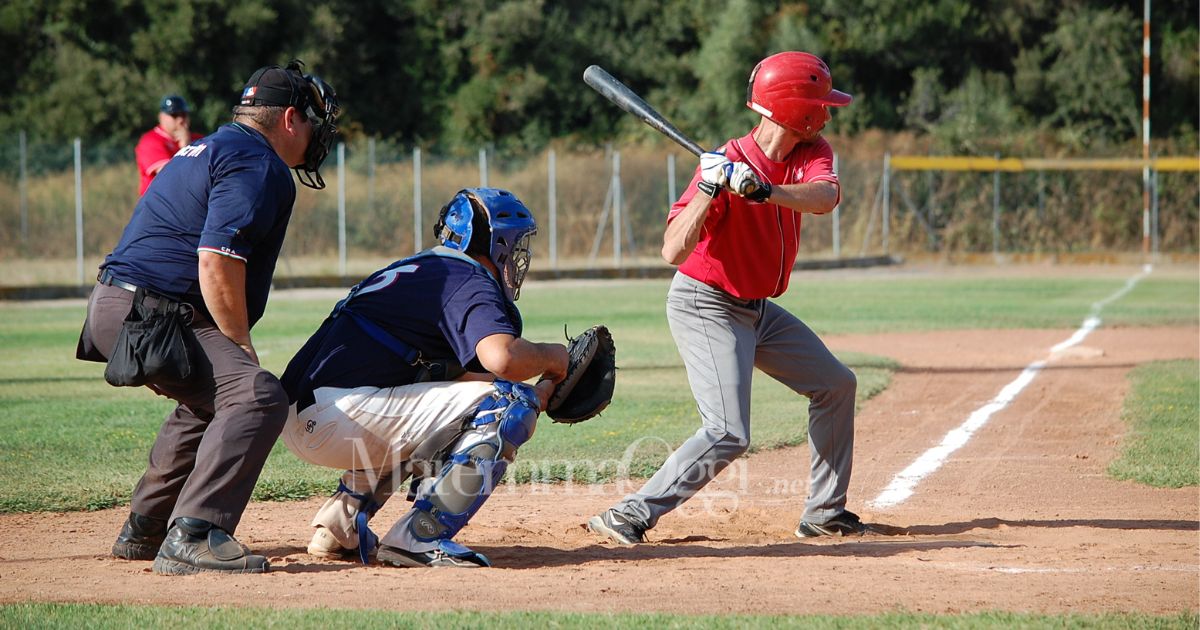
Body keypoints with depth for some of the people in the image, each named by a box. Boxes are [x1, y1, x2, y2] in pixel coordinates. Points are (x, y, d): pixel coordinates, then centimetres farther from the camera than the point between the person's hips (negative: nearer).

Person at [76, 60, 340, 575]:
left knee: (210, 396, 31)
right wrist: (243, 349, -12)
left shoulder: (209, 150, 24)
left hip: (115, 303, 11)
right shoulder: (258, 165, -9)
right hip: (144, 315, -11)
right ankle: (192, 537, -33)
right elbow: (216, 265, -21)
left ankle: (143, 529, 34)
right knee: (257, 396, -24)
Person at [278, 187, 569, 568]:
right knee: (511, 404, -8)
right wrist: (551, 355, -1)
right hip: (339, 415, -10)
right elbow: (502, 358, -23)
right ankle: (420, 536, -17)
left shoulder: (416, 269, 26)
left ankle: (341, 523, 20)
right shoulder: (469, 279, -3)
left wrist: (539, 394, 18)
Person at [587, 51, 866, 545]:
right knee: (728, 434, -21)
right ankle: (628, 517, -19)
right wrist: (710, 188, -40)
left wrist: (763, 189, -42)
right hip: (705, 306, -8)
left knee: (836, 386, 15)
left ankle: (824, 513, 23)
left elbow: (823, 197, -26)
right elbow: (673, 252, -30)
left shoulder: (811, 153, -2)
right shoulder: (726, 165, -23)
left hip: (758, 310, 8)